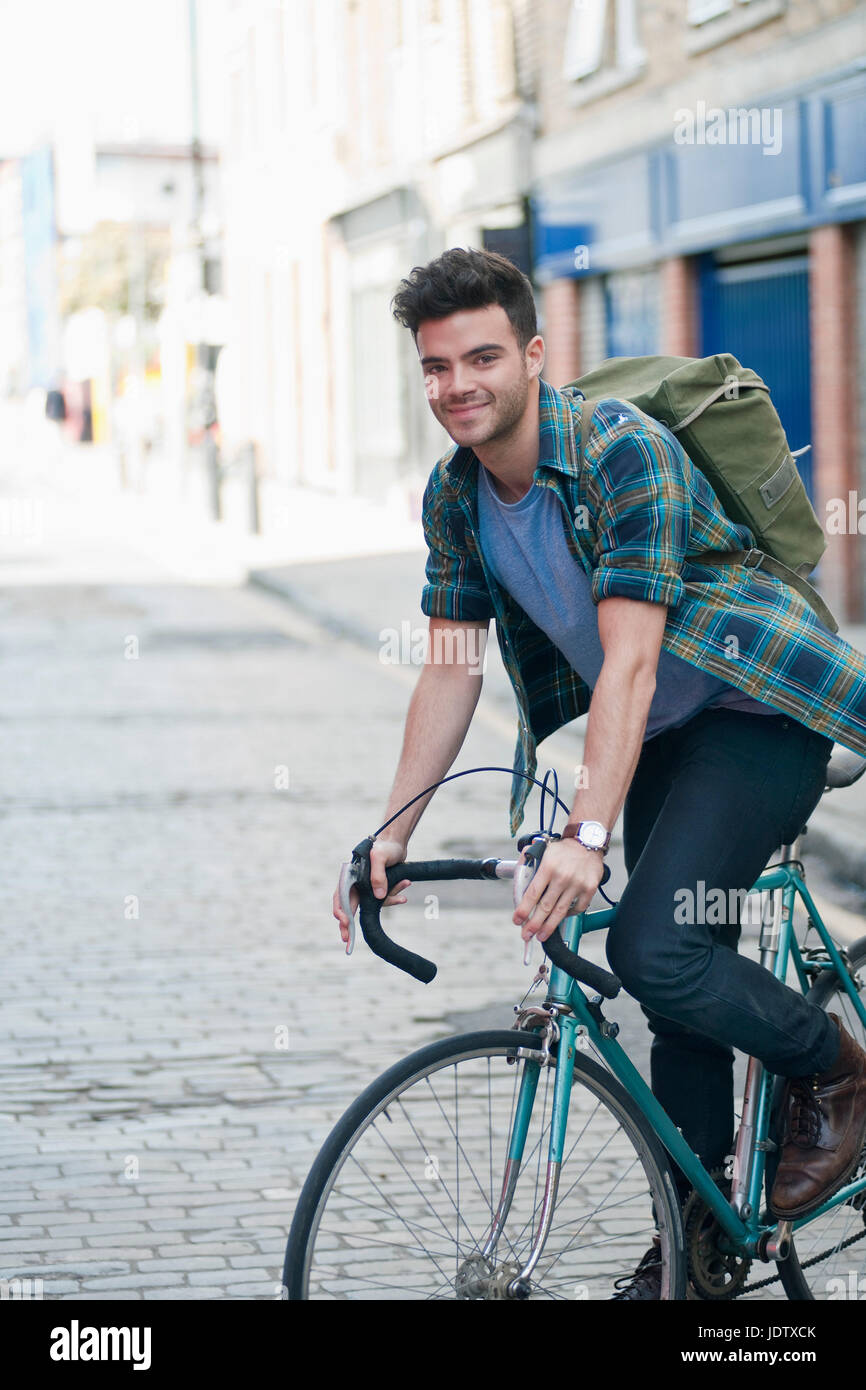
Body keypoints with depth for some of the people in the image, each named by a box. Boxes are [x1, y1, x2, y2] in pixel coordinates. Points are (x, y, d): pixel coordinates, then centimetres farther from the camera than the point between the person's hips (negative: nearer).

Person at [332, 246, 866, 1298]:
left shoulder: (623, 451, -25)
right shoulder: (455, 494, -2)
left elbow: (629, 659, -32)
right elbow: (450, 670, 0)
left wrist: (586, 834, -40)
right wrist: (392, 832, -8)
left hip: (758, 712, -7)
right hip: (660, 734, 8)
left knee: (653, 948, -22)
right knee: (680, 977, 9)